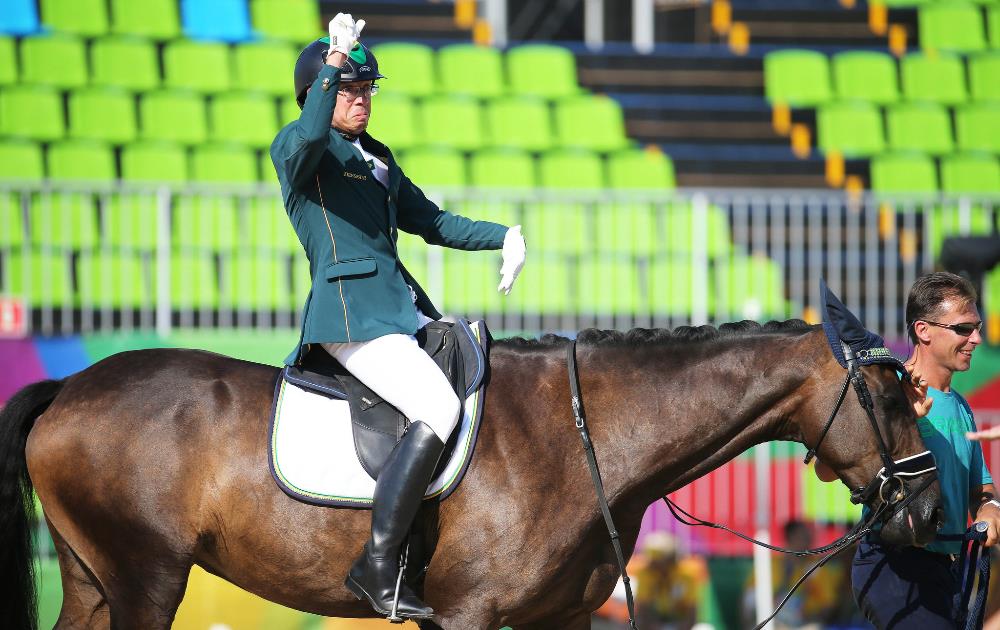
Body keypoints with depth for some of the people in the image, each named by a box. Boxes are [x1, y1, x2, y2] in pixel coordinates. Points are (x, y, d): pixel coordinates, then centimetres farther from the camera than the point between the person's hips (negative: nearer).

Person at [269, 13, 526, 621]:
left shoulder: (377, 158, 23)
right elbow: (309, 137, -28)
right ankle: (377, 566, -27)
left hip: (404, 306, 9)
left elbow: (430, 220, 26)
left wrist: (502, 236, 12)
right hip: (350, 312, -9)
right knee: (440, 408, -25)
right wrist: (334, 60, -32)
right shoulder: (295, 150, -3)